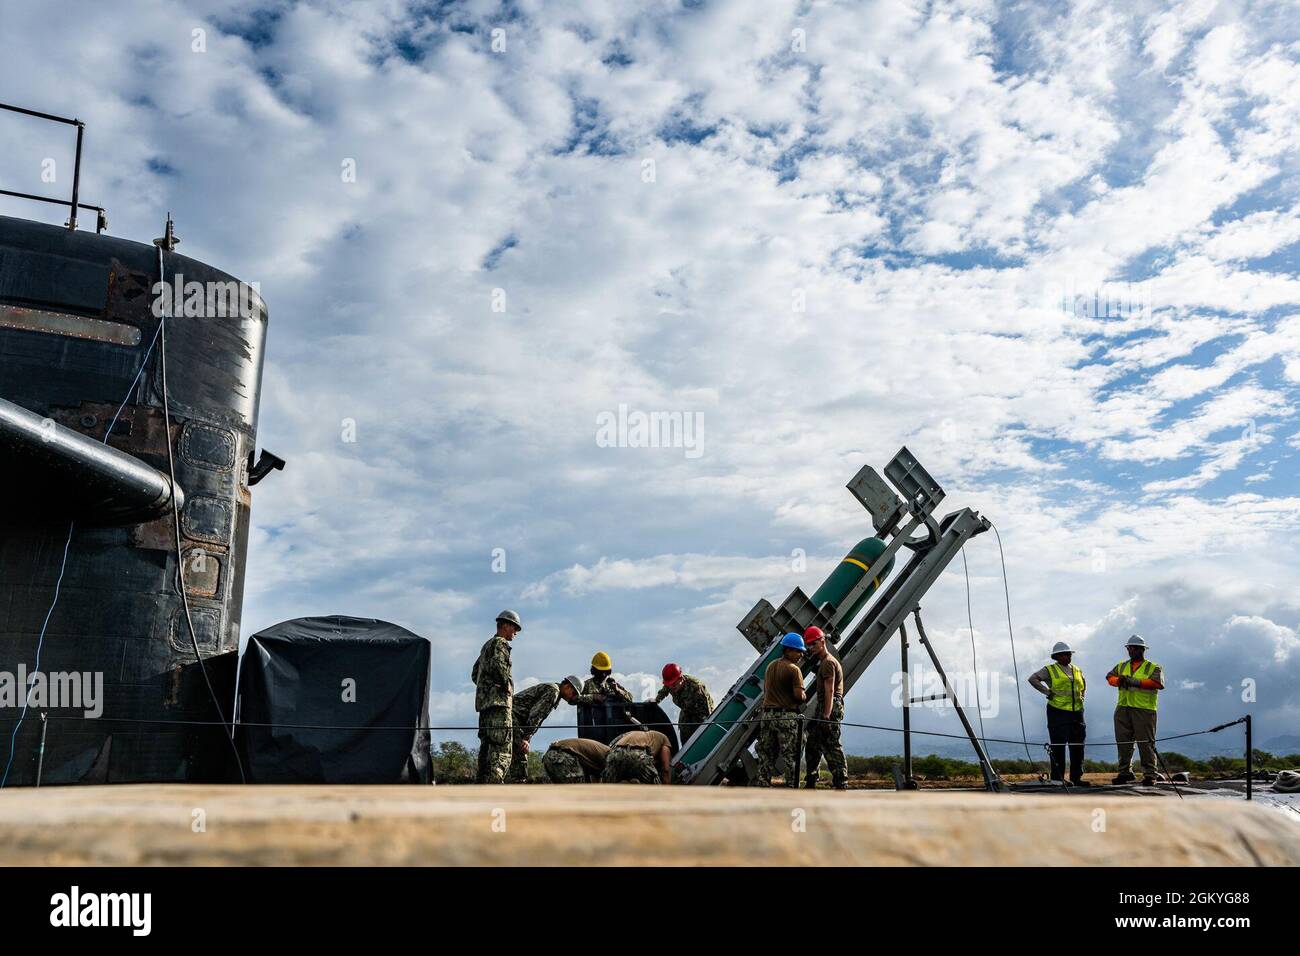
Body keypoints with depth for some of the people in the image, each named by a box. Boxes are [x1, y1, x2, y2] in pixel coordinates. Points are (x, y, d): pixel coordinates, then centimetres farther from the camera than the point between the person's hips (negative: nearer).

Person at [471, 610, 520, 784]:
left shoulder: (486, 645, 26)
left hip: (483, 698, 10)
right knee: (501, 745, -14)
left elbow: (474, 674, 29)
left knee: (486, 743, 11)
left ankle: (481, 782, 11)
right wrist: (507, 683, -14)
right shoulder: (500, 643, -4)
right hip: (498, 699, -10)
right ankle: (495, 782, -23)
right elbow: (497, 664, -24)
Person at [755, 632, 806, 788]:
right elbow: (799, 695, -16)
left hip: (767, 714, 7)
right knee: (790, 755, -1)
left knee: (766, 755, 11)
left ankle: (762, 784, 10)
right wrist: (804, 697, 4)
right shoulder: (793, 669, -11)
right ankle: (792, 786, 0)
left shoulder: (770, 666, 13)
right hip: (787, 716, -7)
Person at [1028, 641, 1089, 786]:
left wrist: (1080, 698, 16)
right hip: (1058, 712, -6)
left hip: (1077, 712, 6)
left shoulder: (1077, 671, 17)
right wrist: (1048, 692, -13)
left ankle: (1076, 778, 14)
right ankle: (1057, 778, -2)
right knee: (1058, 746, -5)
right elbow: (1033, 679, -11)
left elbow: (1083, 686, 34)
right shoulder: (1050, 670, -2)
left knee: (1078, 746, 7)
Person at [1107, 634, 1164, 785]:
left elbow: (1159, 683, -12)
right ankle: (1125, 772, 15)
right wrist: (1119, 680, -11)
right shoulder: (1121, 666, 20)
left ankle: (1150, 775, 1)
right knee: (1123, 742, 6)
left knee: (1146, 743, -5)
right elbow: (1110, 677, 11)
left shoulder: (1153, 667, 4)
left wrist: (1137, 682, -18)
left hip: (1143, 710, -5)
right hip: (1122, 709, 5)